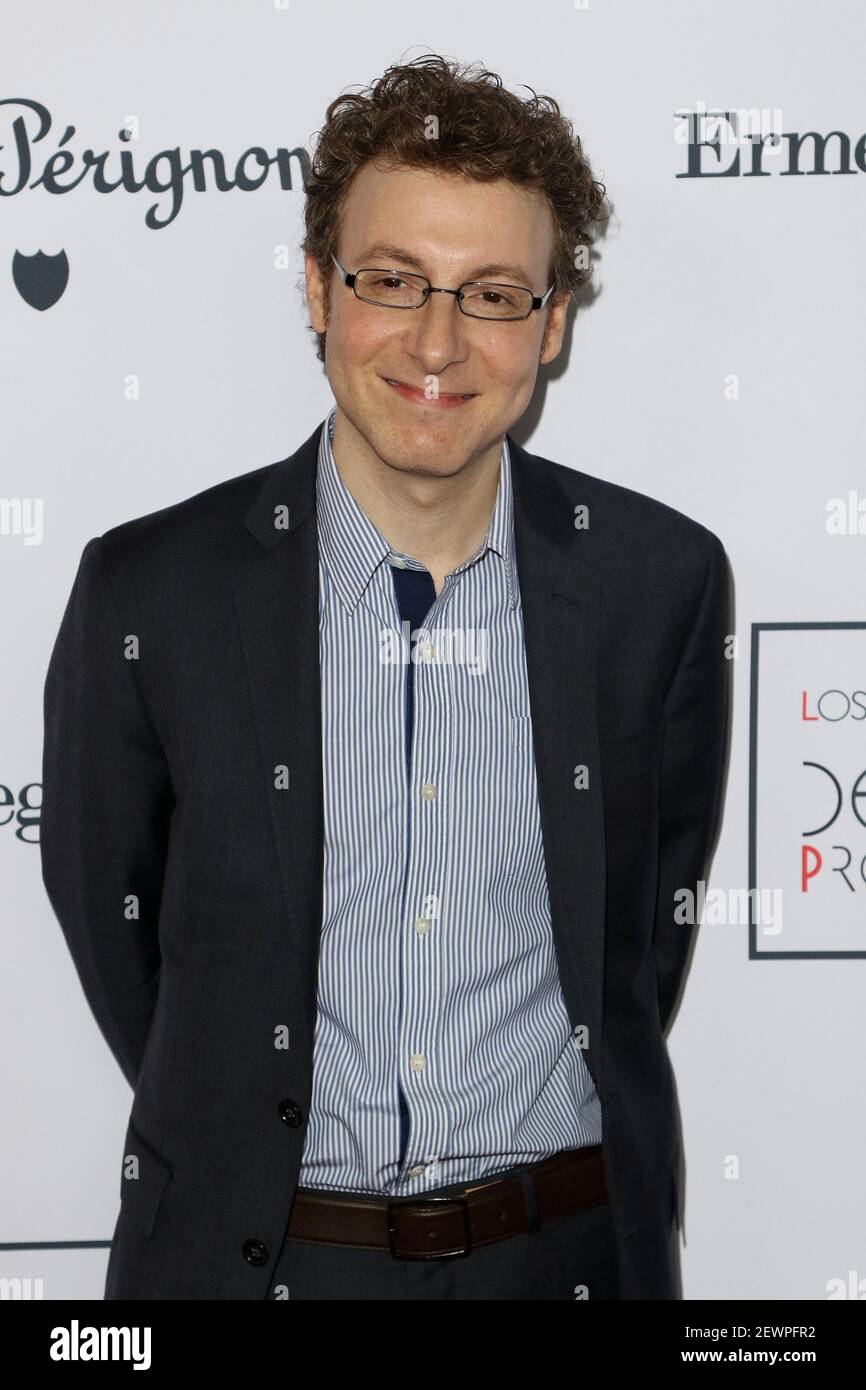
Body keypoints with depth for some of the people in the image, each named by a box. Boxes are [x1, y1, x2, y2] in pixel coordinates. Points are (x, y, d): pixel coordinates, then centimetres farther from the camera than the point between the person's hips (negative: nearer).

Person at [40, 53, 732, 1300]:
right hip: (250, 1245, -1)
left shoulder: (664, 579, -6)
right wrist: (233, 1138, 5)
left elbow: (665, 892, 6)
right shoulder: (150, 591, -10)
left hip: (568, 1246, 1)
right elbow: (105, 906, 2)